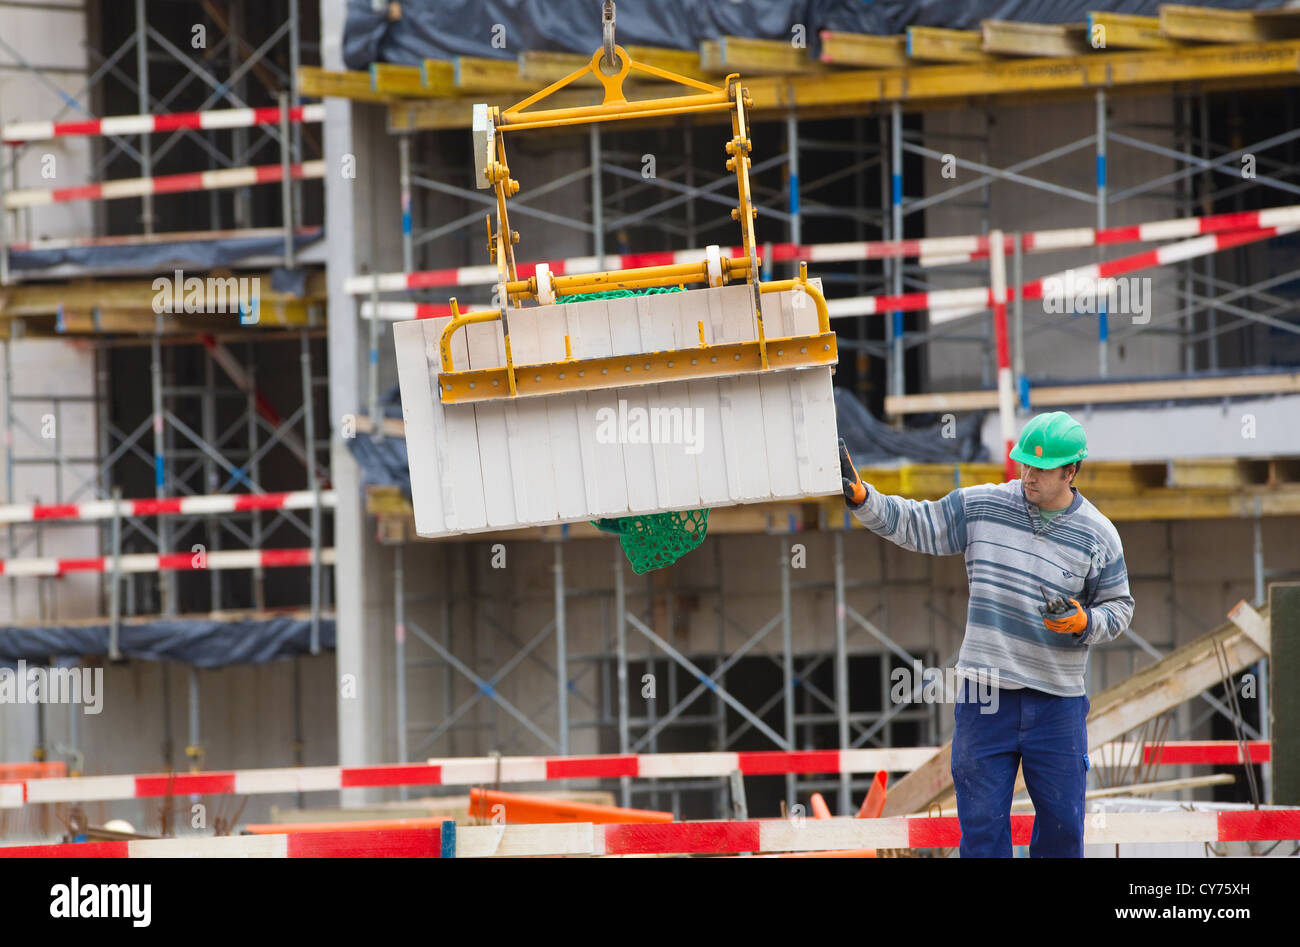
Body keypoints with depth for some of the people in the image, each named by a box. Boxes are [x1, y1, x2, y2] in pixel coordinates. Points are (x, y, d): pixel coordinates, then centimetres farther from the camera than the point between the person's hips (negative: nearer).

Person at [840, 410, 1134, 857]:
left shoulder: (1098, 536, 0)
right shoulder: (981, 506, 1)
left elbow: (1118, 607, 7)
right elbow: (914, 524, 5)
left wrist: (1083, 622, -14)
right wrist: (861, 497, -9)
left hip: (1057, 702, 0)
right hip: (984, 699, 0)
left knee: (1061, 820, 4)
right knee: (982, 821, 0)